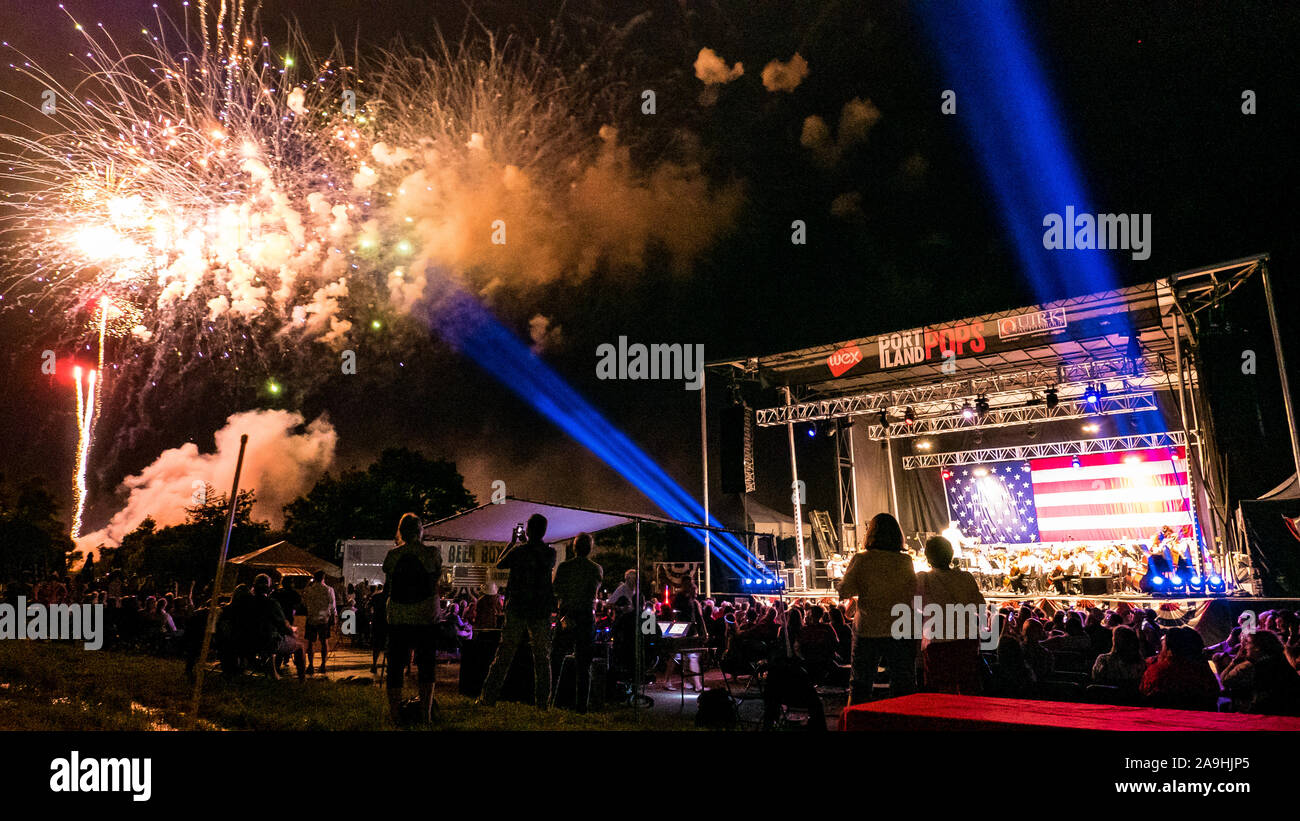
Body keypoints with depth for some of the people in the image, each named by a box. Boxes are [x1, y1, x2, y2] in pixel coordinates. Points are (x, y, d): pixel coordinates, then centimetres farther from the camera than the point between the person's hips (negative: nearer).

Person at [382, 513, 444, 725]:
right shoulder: (433, 552, -6)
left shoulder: (392, 555, -1)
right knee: (426, 665, 9)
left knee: (396, 666, 10)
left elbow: (387, 587, 8)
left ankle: (395, 713, 13)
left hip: (397, 618, 1)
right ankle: (426, 713, 11)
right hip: (426, 618, -1)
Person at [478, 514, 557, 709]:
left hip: (517, 610, -1)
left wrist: (512, 542, 18)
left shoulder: (518, 550, -9)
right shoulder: (550, 553, -3)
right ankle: (543, 702, 7)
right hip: (542, 611, 1)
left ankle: (489, 697, 11)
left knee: (504, 654, 8)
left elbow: (500, 564, 8)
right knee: (542, 657, 7)